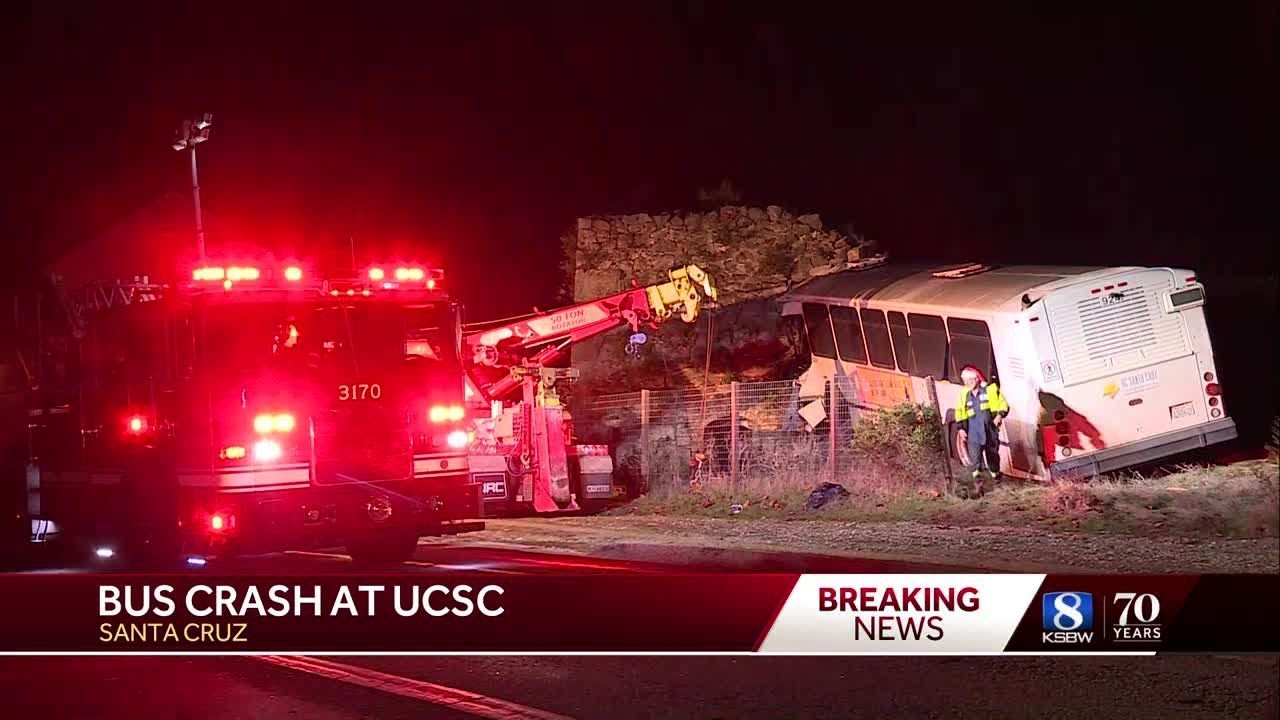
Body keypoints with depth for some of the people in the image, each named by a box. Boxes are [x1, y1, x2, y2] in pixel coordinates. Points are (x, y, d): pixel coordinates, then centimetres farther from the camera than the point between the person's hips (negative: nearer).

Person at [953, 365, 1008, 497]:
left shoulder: (990, 389, 0)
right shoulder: (964, 395, 9)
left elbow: (1003, 404, 4)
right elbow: (959, 413, 18)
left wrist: (1000, 415, -14)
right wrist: (961, 428, 9)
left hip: (990, 431, -1)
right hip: (973, 434, 1)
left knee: (992, 455, 11)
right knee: (974, 458, -14)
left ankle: (995, 476, 32)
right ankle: (977, 483, -19)